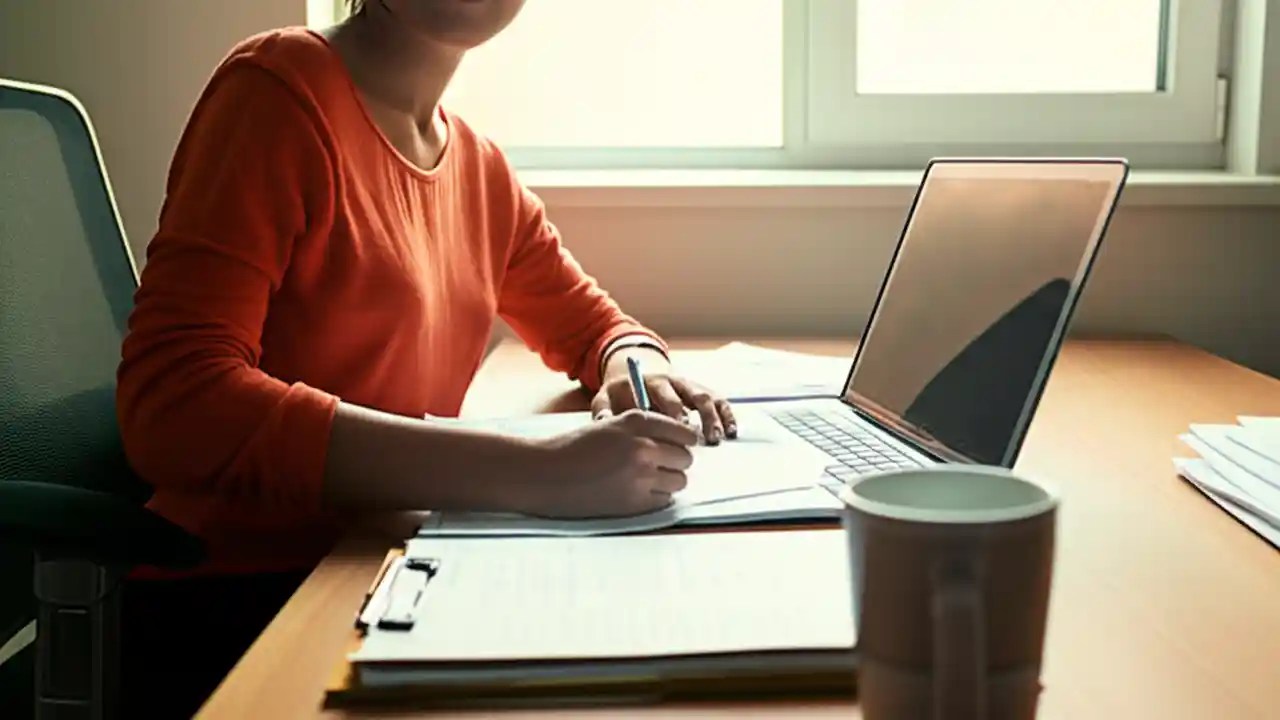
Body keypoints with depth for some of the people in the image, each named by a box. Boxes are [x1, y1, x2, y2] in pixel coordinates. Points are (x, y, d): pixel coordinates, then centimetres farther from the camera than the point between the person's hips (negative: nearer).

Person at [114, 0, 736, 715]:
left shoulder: (483, 171, 9)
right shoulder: (281, 87, -11)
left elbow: (591, 322, 25)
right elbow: (174, 407, -22)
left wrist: (635, 364, -2)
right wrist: (534, 473, -29)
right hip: (227, 610, -7)